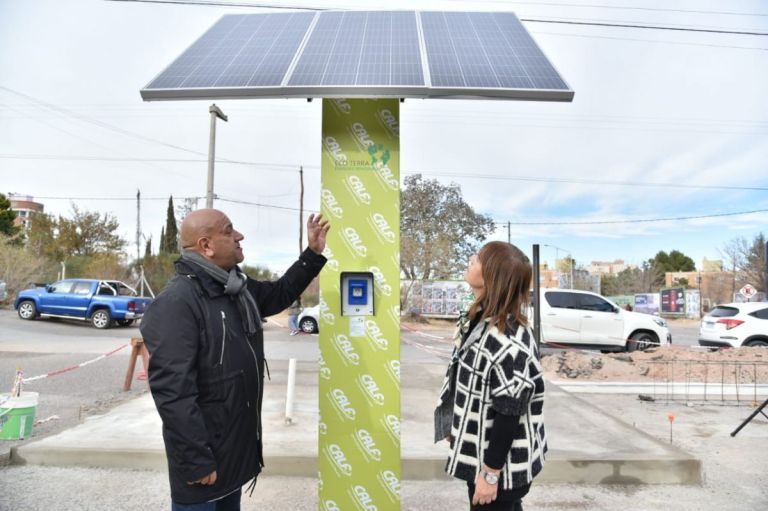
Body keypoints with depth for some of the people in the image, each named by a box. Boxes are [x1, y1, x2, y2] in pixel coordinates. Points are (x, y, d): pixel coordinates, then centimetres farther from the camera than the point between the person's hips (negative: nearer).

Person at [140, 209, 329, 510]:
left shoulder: (239, 288, 4)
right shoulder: (178, 301, -24)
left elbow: (280, 294, 21)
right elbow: (173, 390, -27)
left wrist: (313, 254, 12)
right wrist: (196, 460, -24)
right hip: (205, 454, -8)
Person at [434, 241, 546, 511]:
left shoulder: (508, 342, -30)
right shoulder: (478, 320, -2)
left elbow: (508, 415, -25)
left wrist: (491, 473, -19)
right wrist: (456, 430, 17)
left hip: (503, 465, -8)